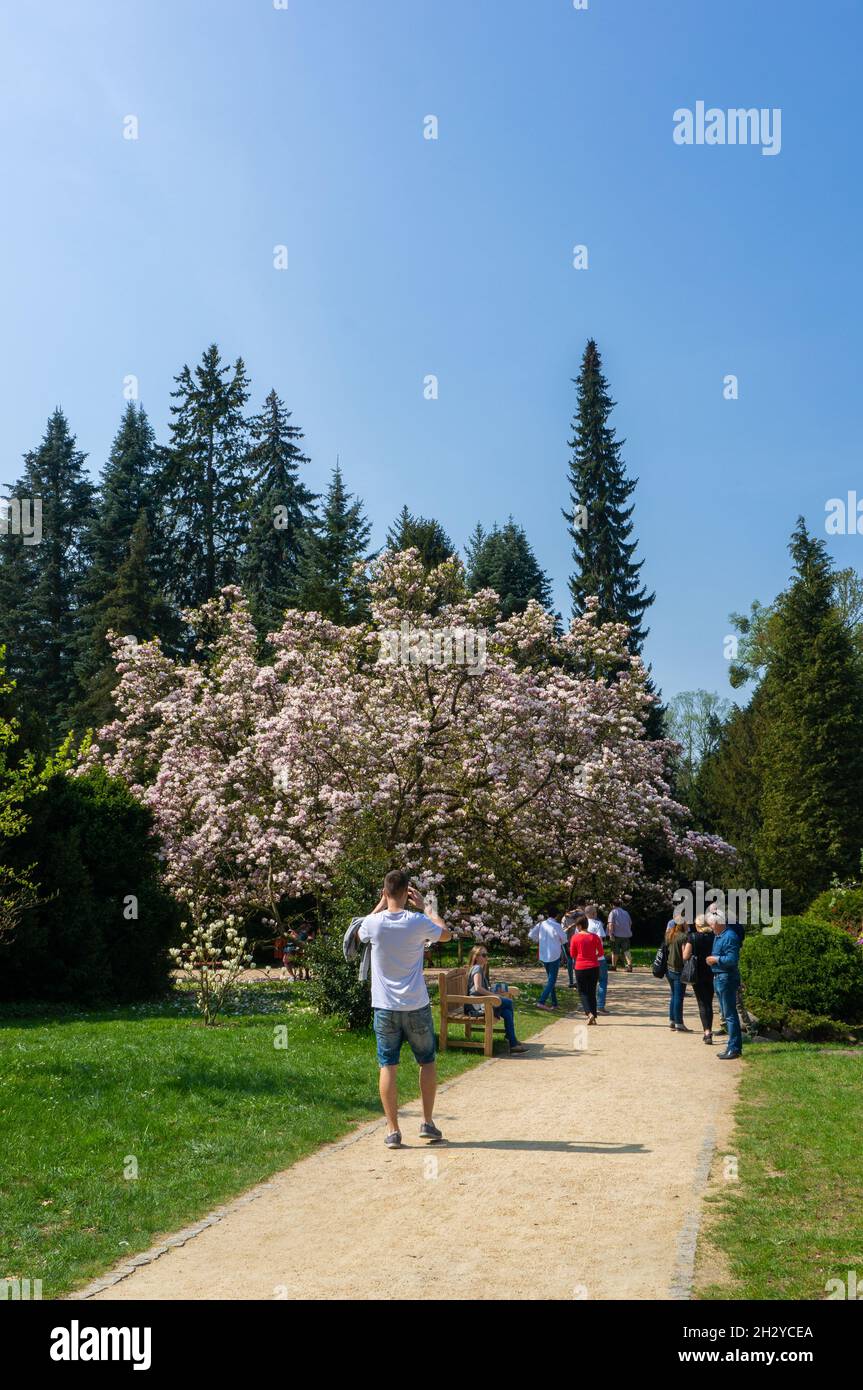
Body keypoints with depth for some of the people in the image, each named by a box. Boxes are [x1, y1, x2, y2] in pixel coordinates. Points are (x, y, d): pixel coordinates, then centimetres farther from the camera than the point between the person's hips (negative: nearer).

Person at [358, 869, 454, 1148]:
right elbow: (447, 934, 10)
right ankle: (428, 1122, 19)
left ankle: (393, 1131, 5)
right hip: (417, 1007, 0)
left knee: (388, 1067, 5)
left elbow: (360, 934, 18)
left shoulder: (374, 923, -9)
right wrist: (424, 907, 14)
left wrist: (381, 905, 17)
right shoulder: (418, 922, -11)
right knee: (427, 1062, 17)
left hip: (384, 1008, 1)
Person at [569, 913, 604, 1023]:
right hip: (594, 968, 2)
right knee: (592, 992, 14)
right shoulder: (595, 937, -4)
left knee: (583, 992, 8)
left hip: (580, 968, -2)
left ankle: (589, 1013, -14)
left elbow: (572, 955, 0)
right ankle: (594, 1017, 12)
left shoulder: (575, 937, -9)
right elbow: (601, 953, 0)